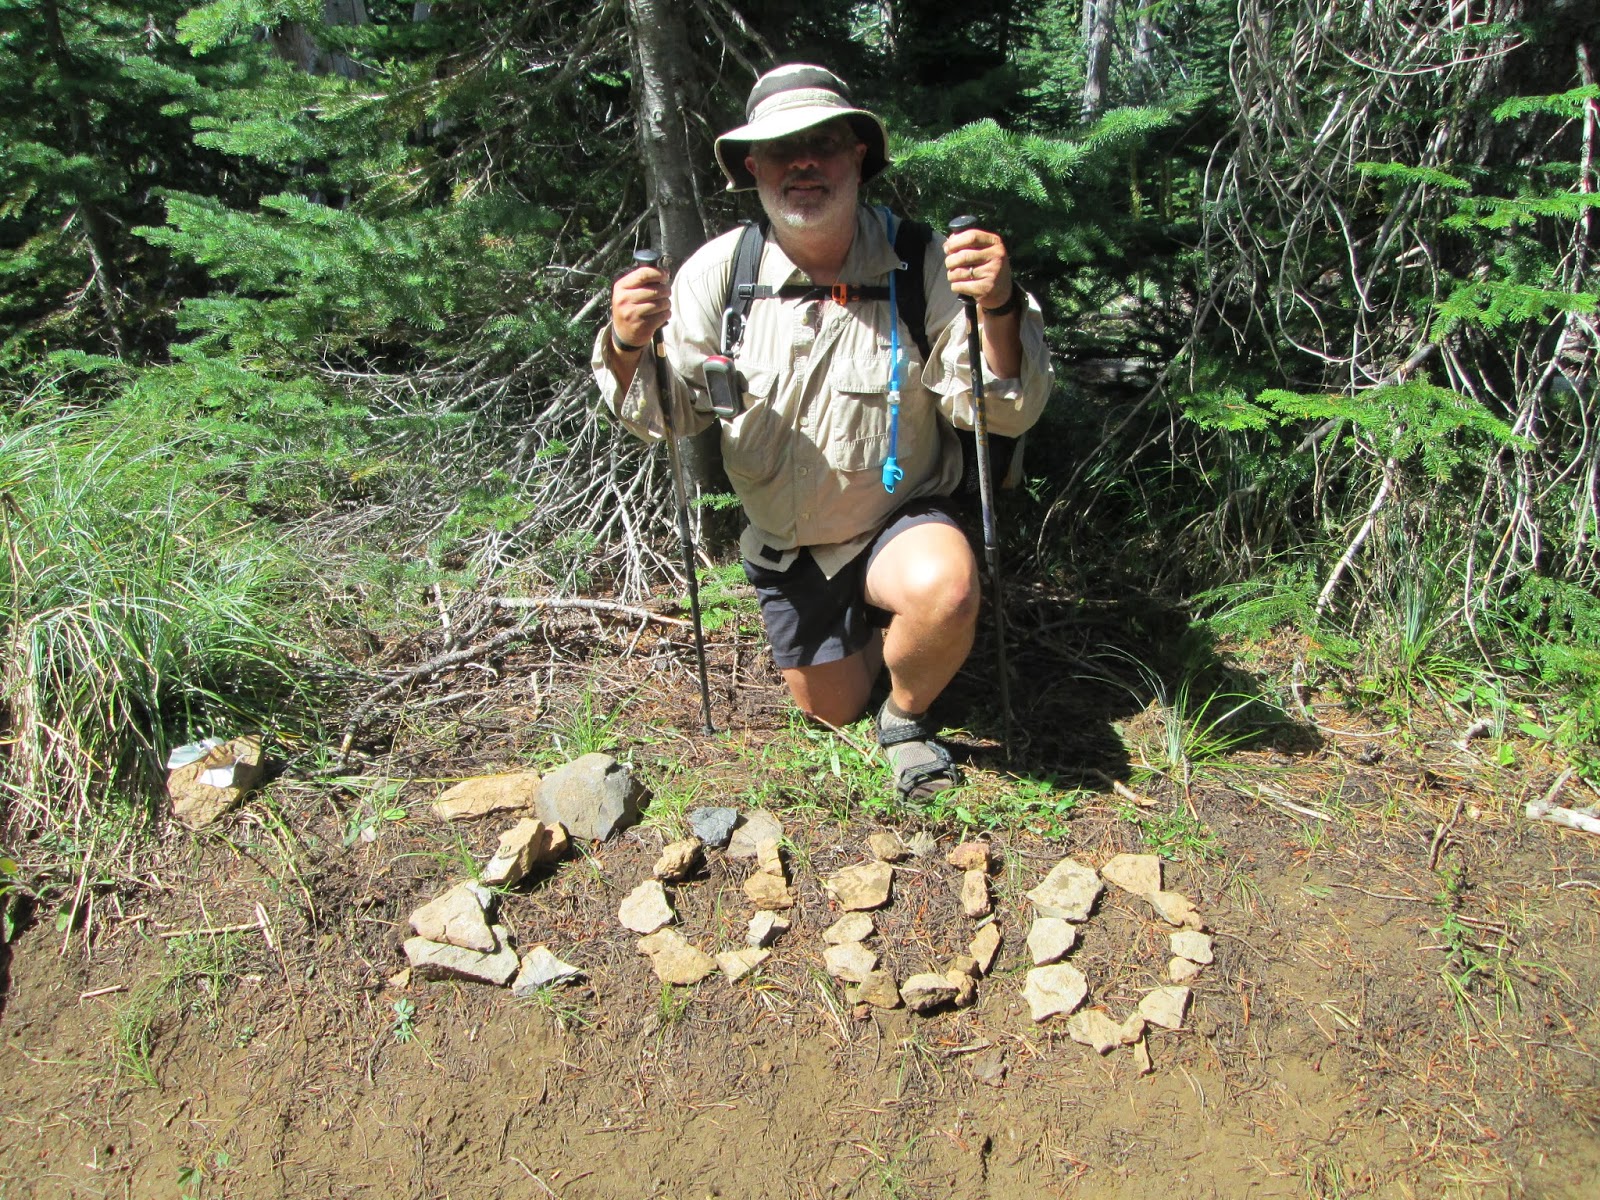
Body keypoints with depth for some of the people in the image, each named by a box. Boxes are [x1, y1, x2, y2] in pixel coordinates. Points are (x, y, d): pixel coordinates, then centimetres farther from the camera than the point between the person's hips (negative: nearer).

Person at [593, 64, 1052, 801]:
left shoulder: (921, 264, -19)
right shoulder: (721, 270, -14)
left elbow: (1003, 411, -20)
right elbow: (667, 414, -10)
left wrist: (999, 309, -39)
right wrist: (627, 349, -32)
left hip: (896, 520, -2)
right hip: (782, 540, 3)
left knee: (944, 590, -37)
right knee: (834, 708, 15)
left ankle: (907, 717, -3)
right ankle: (872, 622, 49)